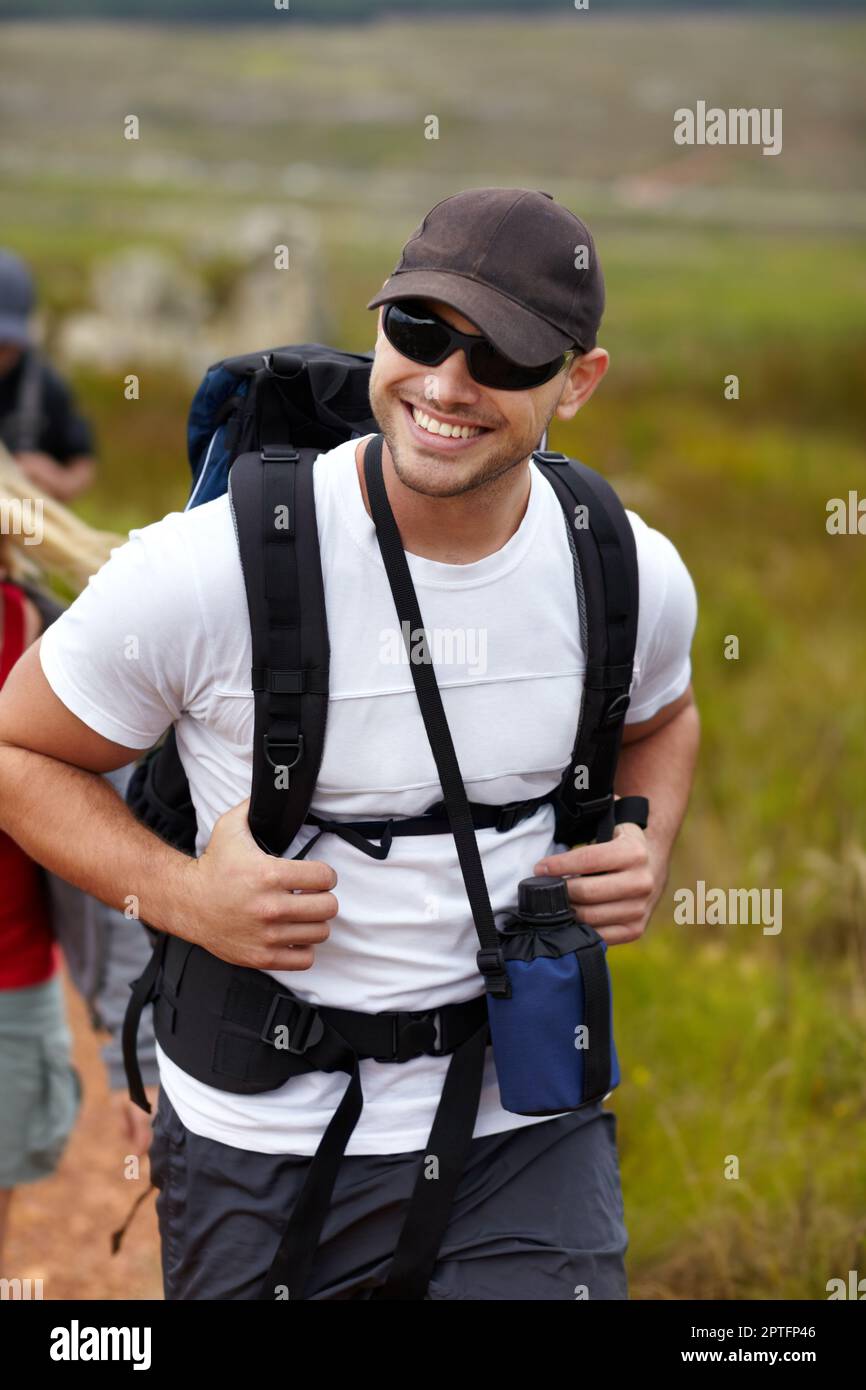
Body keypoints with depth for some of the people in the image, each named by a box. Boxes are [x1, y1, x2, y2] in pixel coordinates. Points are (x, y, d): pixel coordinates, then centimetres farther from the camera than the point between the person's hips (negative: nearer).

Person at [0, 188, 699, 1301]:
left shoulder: (635, 576, -4)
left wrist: (644, 855, 0)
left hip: (530, 1133, 2)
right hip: (263, 1144, -2)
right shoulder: (203, 573, -18)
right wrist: (182, 895, -19)